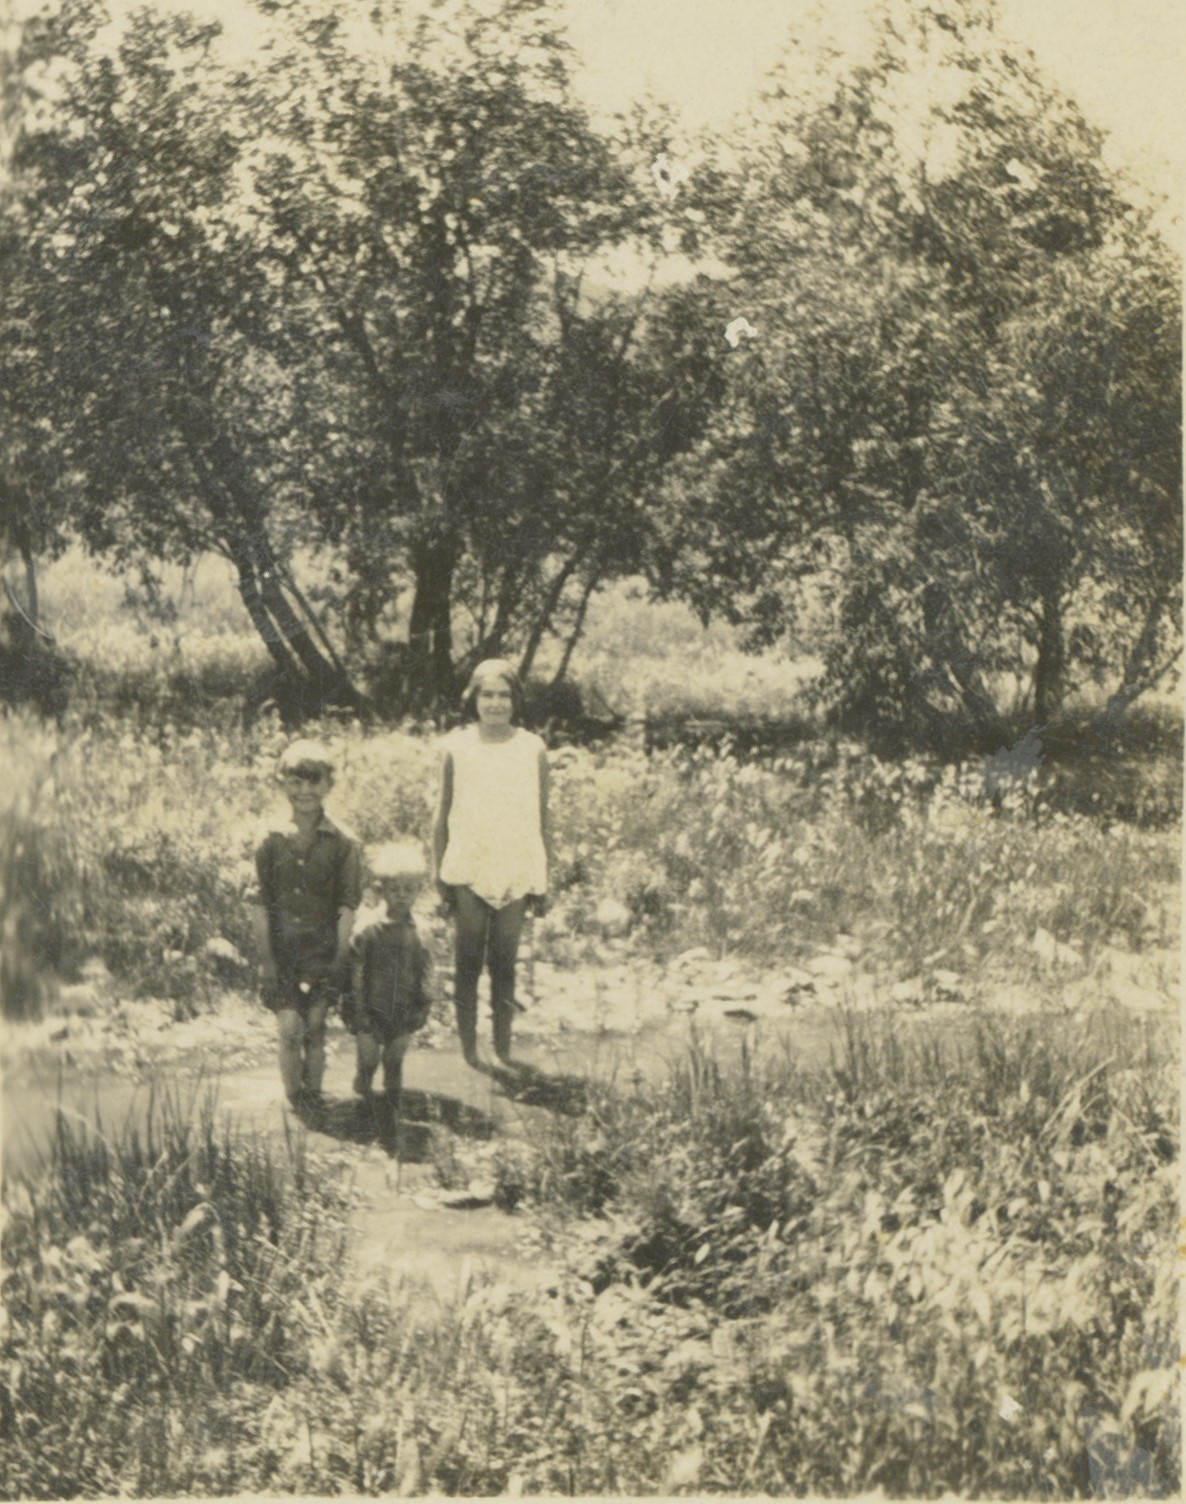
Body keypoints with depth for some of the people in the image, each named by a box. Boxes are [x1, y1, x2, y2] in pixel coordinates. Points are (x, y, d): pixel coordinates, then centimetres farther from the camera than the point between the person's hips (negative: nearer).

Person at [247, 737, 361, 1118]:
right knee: (289, 1027, -5)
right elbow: (259, 904, 0)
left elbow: (347, 908, -1)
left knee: (314, 1026, 2)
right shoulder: (272, 839, -2)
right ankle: (294, 1101, 12)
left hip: (321, 945, 0)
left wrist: (339, 960, -5)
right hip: (280, 945, 0)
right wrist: (266, 958, -4)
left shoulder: (342, 843, -4)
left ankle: (313, 1096, 19)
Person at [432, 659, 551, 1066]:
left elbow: (542, 820, 7)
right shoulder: (456, 747, 0)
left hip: (516, 872, 0)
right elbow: (443, 815, 7)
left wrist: (543, 880, 7)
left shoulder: (532, 749, 1)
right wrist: (438, 873, 7)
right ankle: (467, 1049, 11)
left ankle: (503, 1048, 12)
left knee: (505, 964, 4)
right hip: (468, 870, 0)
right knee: (467, 963, 2)